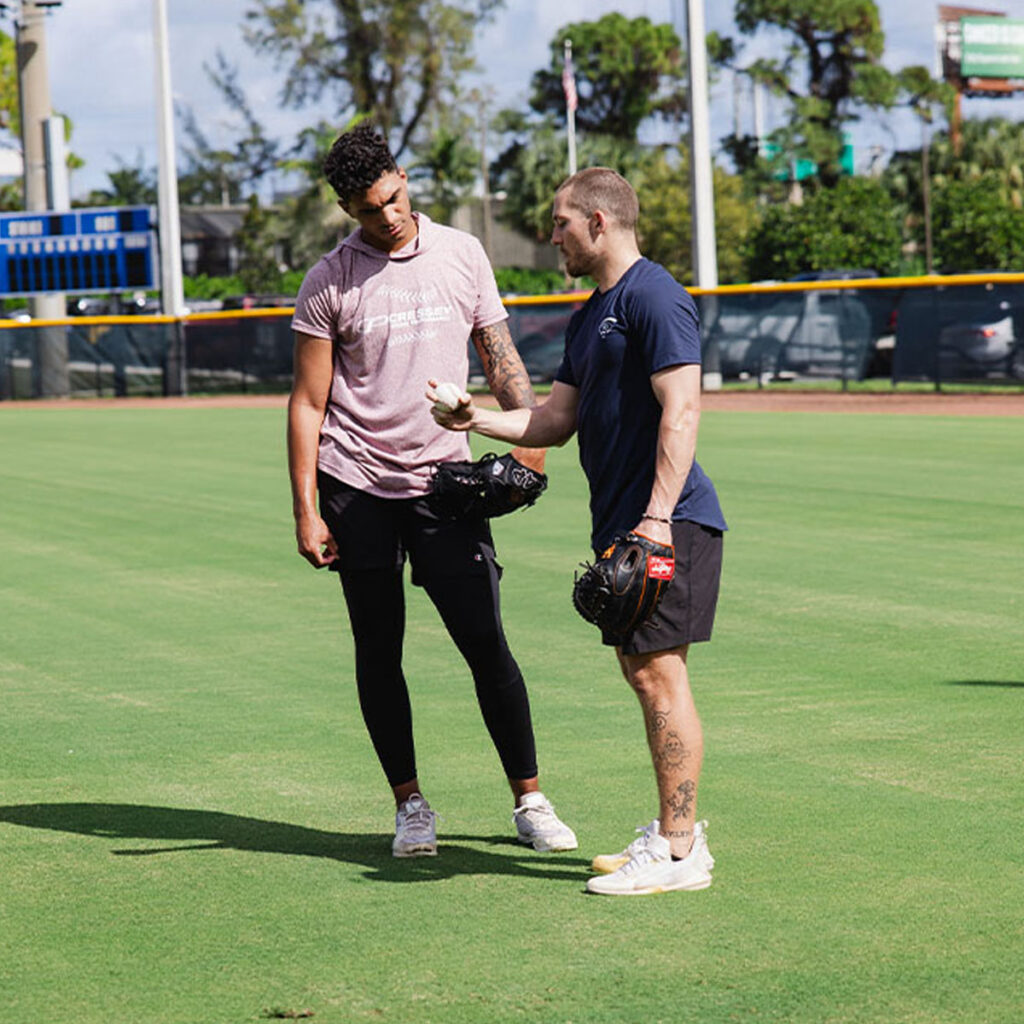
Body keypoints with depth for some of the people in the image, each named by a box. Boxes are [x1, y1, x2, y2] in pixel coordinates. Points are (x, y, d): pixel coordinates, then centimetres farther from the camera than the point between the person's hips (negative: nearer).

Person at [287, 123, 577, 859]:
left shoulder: (462, 254, 3)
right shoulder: (330, 282, -4)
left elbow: (500, 356, 10)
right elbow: (308, 402, -1)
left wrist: (532, 437, -5)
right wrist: (305, 510, -6)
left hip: (444, 479, 1)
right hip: (356, 486, -1)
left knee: (485, 640, -4)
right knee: (378, 651, 5)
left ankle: (530, 800, 5)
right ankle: (410, 804, 17)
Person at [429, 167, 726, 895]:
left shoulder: (654, 297, -11)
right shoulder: (591, 315, 20)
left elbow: (682, 410, -19)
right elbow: (555, 421, 24)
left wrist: (657, 517, -25)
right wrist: (478, 421, 9)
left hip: (668, 523, -10)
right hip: (618, 523, 10)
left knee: (659, 672, -10)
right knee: (641, 671, 13)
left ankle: (680, 852, -7)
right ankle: (677, 828, 22)